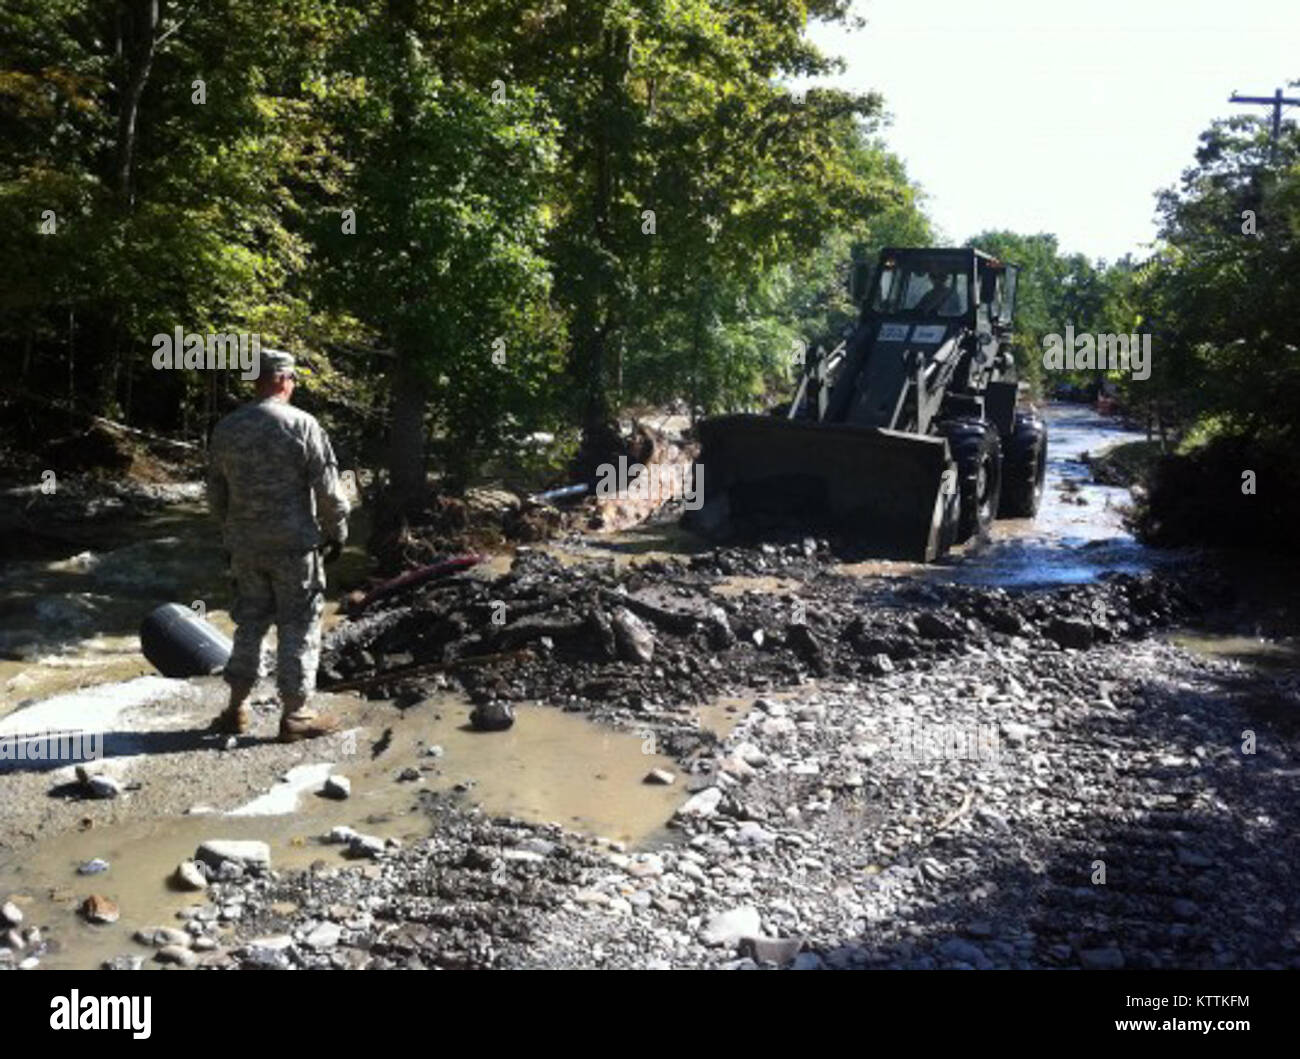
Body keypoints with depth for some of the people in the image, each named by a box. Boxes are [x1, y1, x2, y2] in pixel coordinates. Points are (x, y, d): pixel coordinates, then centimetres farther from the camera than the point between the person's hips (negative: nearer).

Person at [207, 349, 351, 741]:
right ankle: (295, 714, 8)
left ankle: (237, 709, 22)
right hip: (294, 546, -5)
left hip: (244, 546, 5)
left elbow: (215, 492, 12)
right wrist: (337, 532, 1)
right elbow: (328, 489, -11)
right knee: (299, 628, 4)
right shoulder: (302, 425, -12)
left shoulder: (226, 429, 5)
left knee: (249, 623, 16)